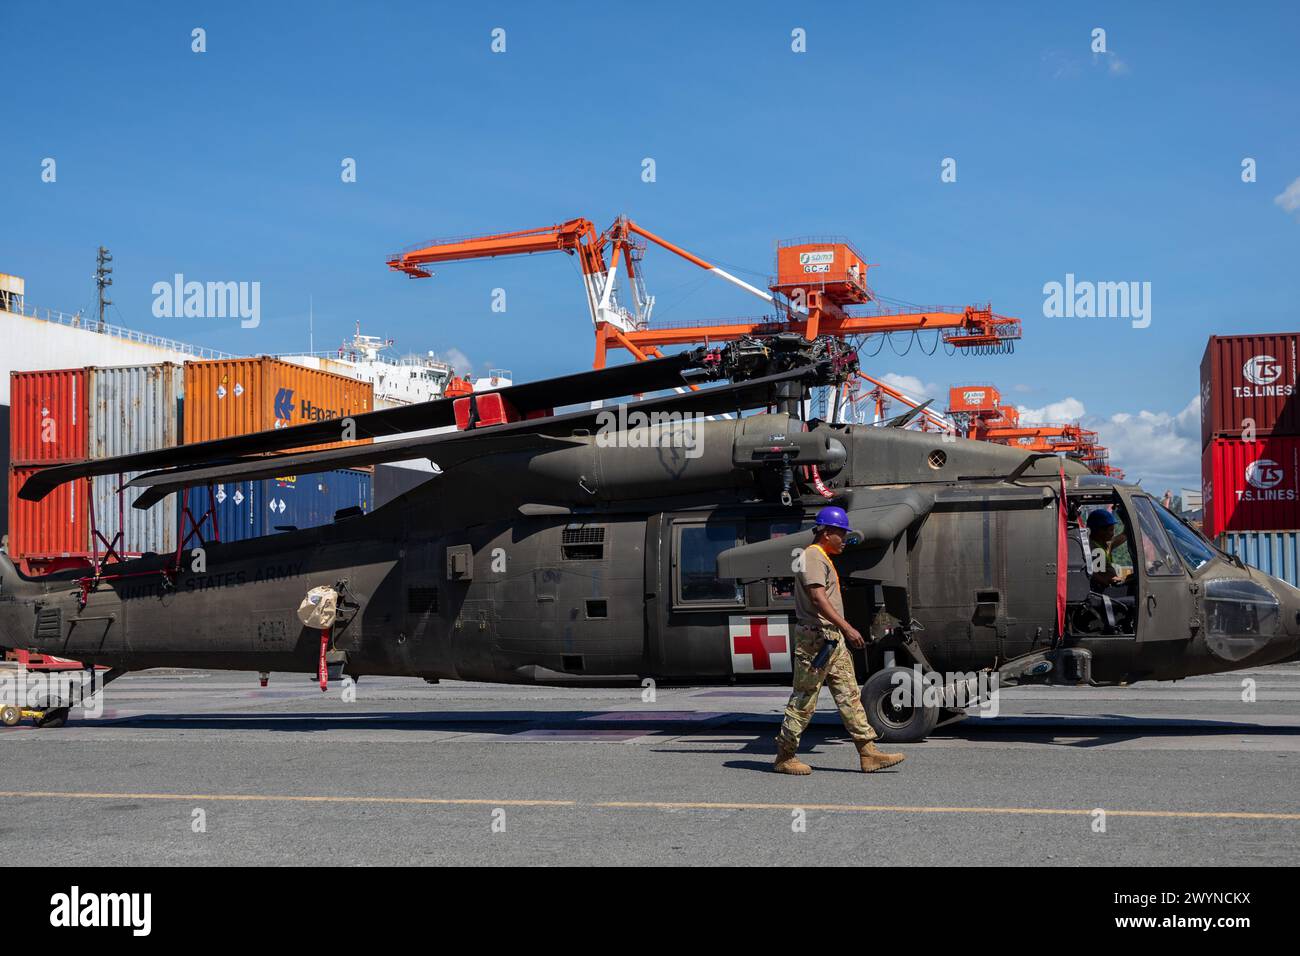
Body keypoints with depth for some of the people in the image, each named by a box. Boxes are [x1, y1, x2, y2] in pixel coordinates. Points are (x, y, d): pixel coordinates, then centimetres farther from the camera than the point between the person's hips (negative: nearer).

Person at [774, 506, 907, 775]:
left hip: (833, 639, 10)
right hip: (815, 638, -10)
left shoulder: (823, 558, 20)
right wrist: (846, 627, -30)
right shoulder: (812, 557, -13)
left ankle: (869, 753, 5)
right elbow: (818, 598, -24)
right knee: (804, 700, -3)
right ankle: (784, 757, 5)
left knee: (849, 696, 6)